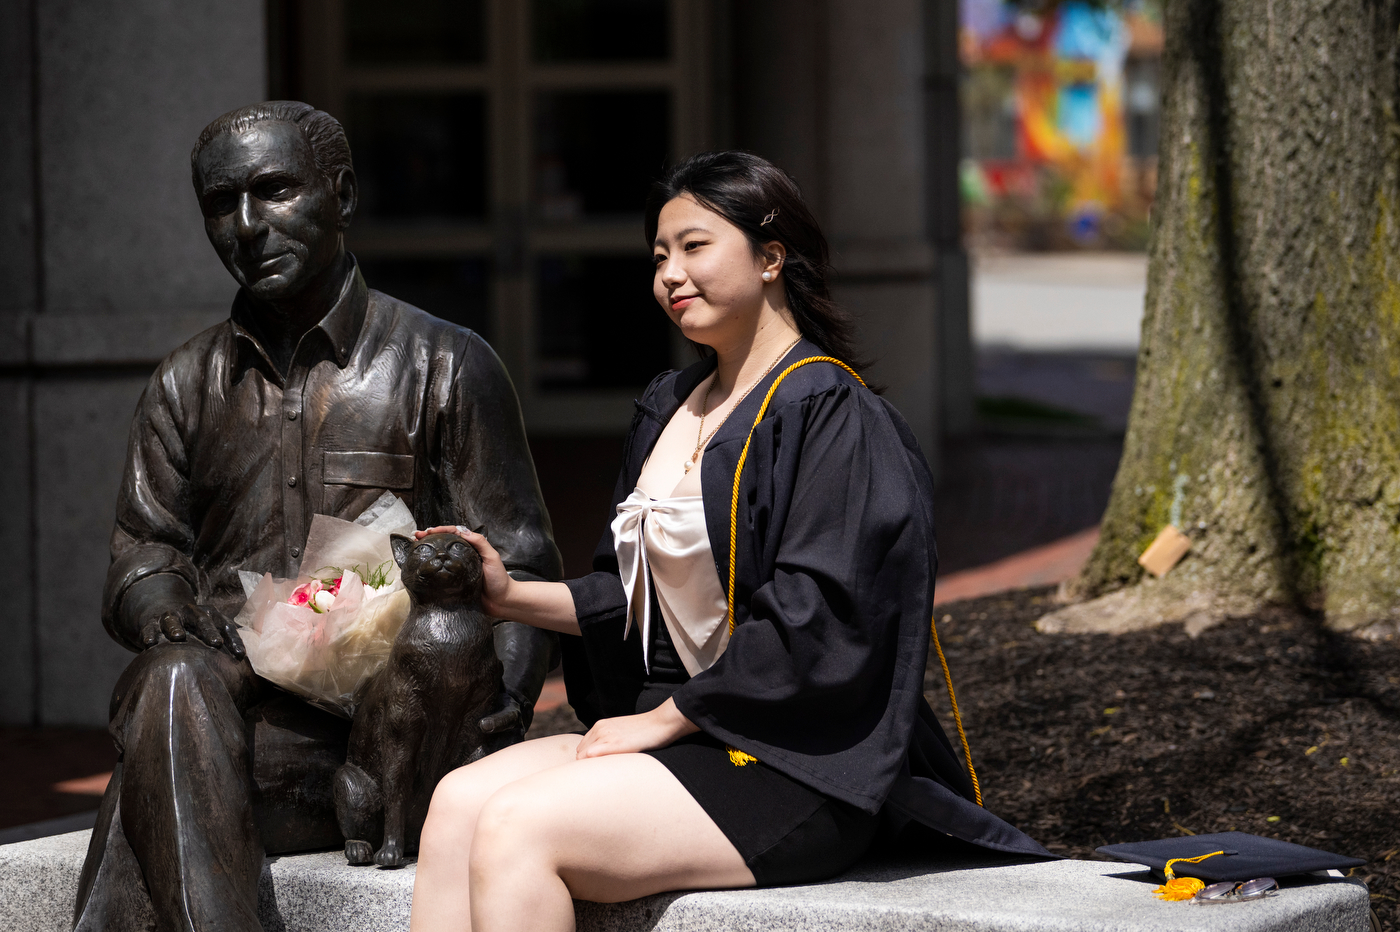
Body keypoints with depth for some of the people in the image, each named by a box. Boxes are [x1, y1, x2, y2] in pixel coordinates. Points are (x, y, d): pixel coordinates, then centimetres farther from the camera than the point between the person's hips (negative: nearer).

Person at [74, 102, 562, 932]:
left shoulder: (446, 368, 8)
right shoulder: (187, 387, 21)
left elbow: (518, 571, 4)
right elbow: (144, 555, 16)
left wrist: (504, 697, -17)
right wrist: (161, 610, -10)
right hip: (229, 696, 3)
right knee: (174, 681, -34)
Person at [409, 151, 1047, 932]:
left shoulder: (831, 418, -10)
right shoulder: (671, 409, 16)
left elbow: (811, 625, -18)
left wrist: (666, 718, -14)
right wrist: (515, 596, 6)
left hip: (797, 772, -8)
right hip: (681, 739, 8)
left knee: (516, 832, -25)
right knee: (459, 804, -15)